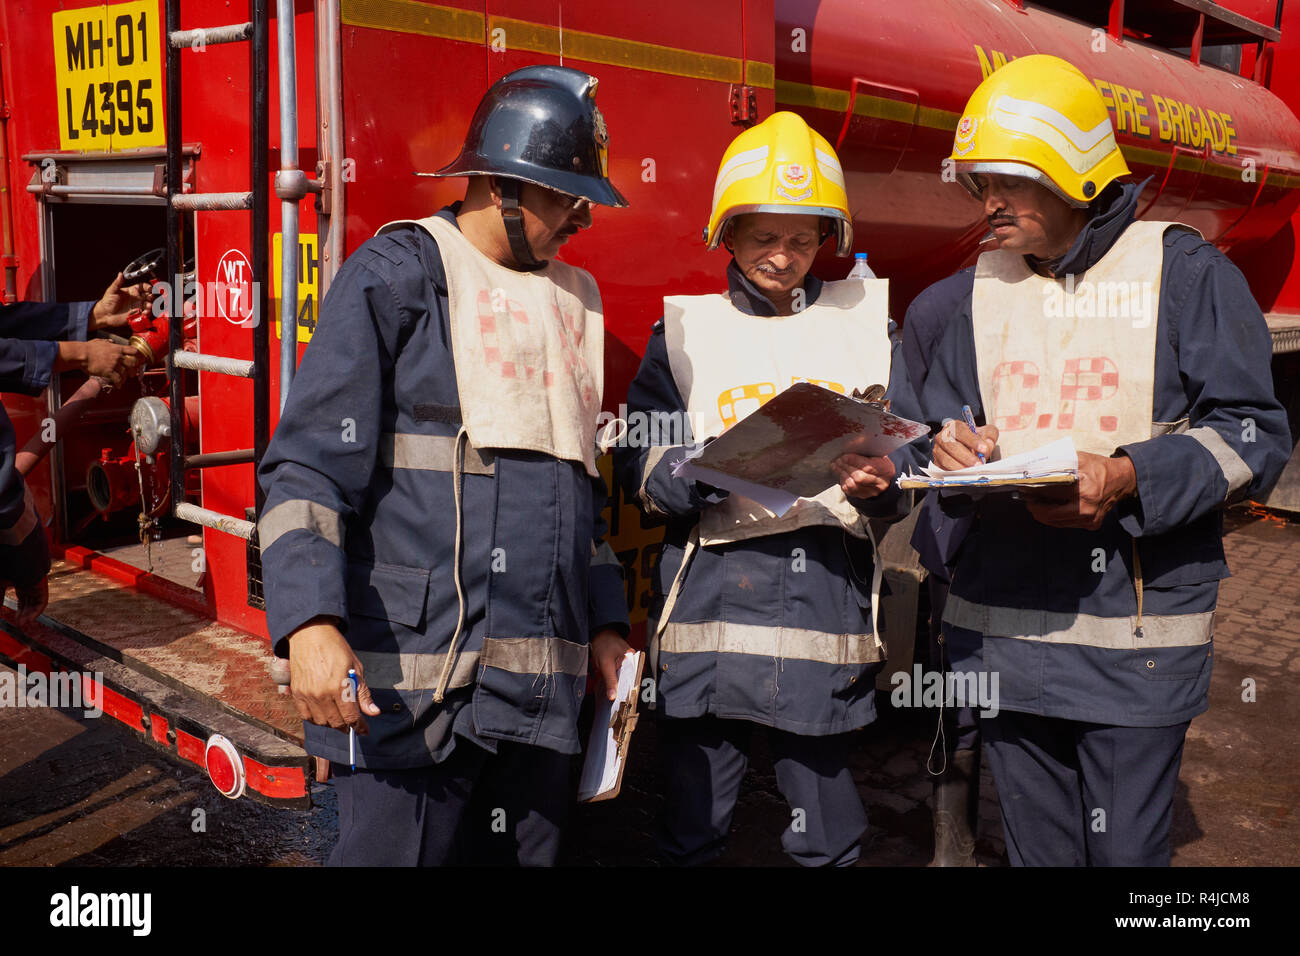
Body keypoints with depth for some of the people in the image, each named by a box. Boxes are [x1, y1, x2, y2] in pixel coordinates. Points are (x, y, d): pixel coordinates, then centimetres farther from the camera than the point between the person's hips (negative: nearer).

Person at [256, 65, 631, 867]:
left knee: (526, 852, 13)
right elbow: (308, 462, -10)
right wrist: (311, 623, -22)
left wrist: (605, 622, 18)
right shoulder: (396, 276, -4)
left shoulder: (570, 299, 16)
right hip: (414, 675, -6)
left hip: (540, 679, 7)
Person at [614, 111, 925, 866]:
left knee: (827, 835, 9)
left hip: (828, 597, 1)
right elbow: (638, 459, 0)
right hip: (714, 597, 0)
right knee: (694, 825, 7)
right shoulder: (687, 327, 9)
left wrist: (881, 479, -14)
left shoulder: (865, 322, 13)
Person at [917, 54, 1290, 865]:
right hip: (1003, 629, 4)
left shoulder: (1183, 272, -2)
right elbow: (941, 421, 14)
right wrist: (950, 451, -11)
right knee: (1037, 846, 16)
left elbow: (1253, 433, -6)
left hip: (1136, 630, -3)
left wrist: (1130, 480, -22)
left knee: (1126, 850, 5)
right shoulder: (971, 295, 11)